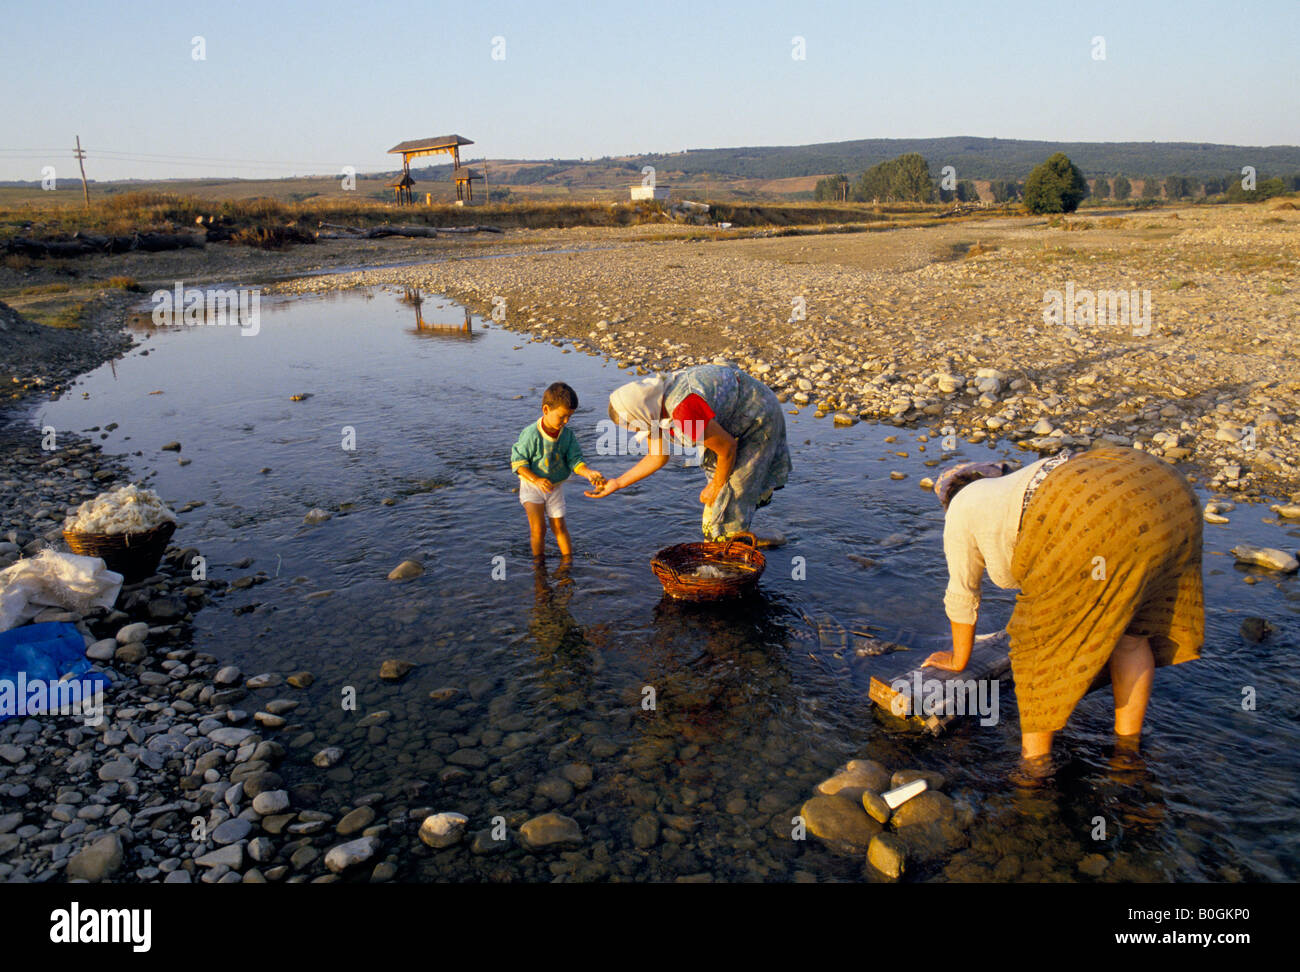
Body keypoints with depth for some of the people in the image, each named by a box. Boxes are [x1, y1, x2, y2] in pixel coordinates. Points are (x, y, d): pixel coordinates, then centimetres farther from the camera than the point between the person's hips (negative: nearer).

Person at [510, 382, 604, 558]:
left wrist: (589, 473, -29)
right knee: (538, 528, -10)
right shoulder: (531, 434, -22)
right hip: (532, 486, -3)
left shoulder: (568, 434, -9)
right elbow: (517, 462, -18)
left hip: (555, 487, 3)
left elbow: (575, 460, -9)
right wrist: (536, 480, -28)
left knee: (559, 526, 7)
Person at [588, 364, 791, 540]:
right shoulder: (654, 405, -8)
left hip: (759, 418, -9)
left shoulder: (685, 411, -38)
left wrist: (715, 487, -10)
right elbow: (658, 457, 5)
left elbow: (728, 447, -26)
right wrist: (617, 483, 4)